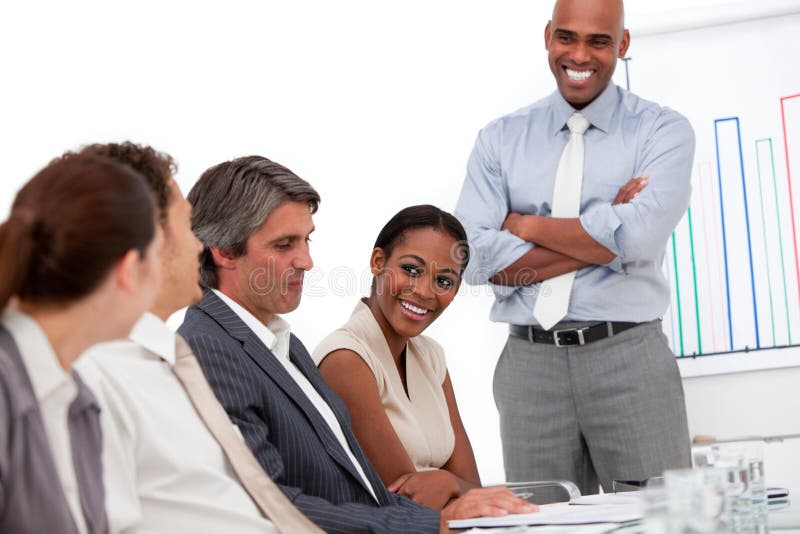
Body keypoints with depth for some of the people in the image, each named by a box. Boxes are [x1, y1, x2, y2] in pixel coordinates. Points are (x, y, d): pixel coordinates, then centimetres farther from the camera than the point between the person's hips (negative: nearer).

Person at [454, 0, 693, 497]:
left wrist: (526, 225, -5)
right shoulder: (499, 139, 9)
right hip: (529, 363, 2)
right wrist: (603, 238, -9)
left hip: (629, 359, -2)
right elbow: (475, 256, -5)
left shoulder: (663, 131, 2)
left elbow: (640, 235, -16)